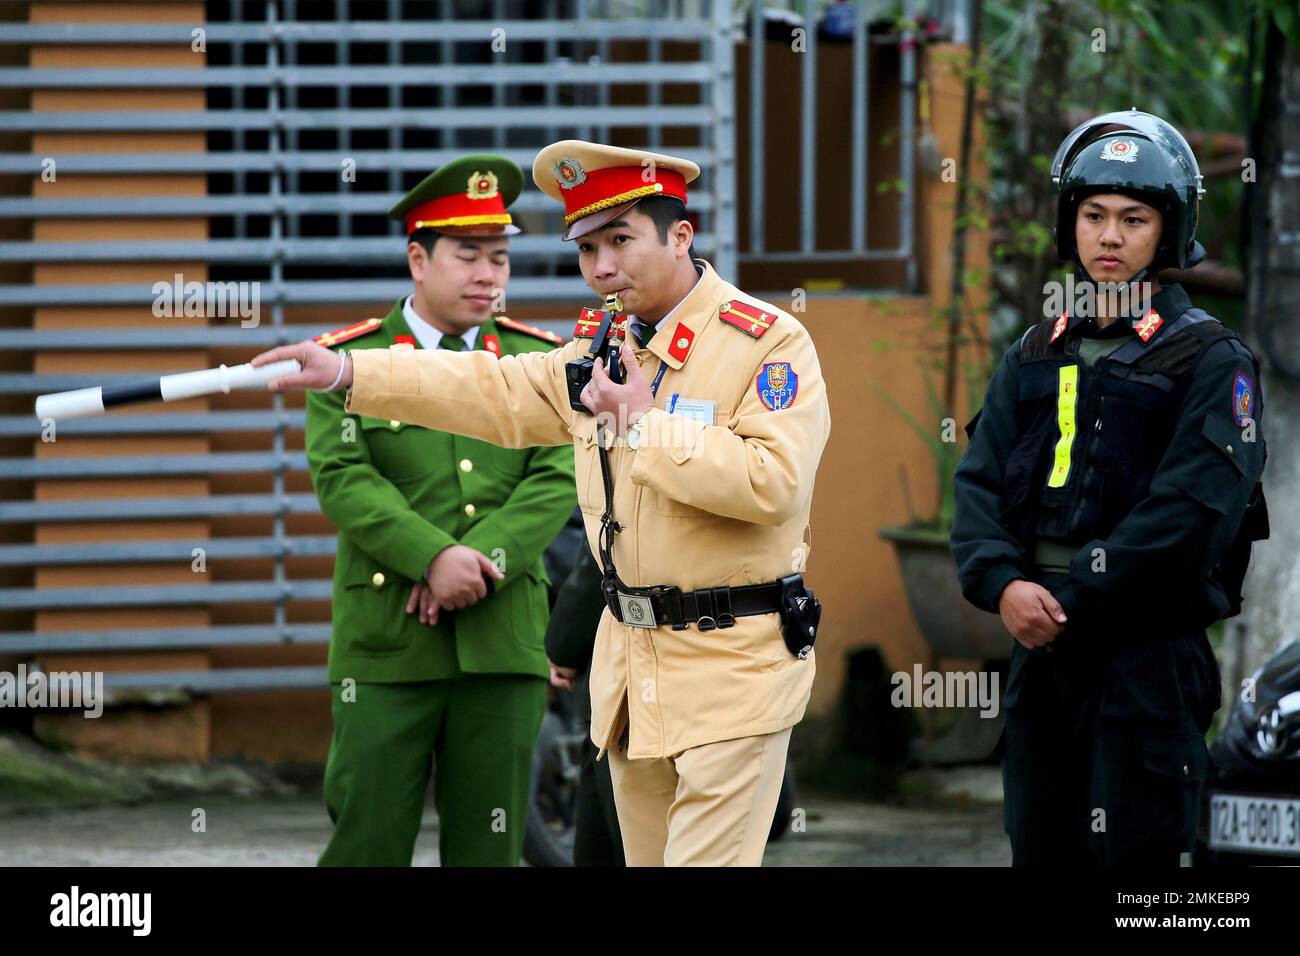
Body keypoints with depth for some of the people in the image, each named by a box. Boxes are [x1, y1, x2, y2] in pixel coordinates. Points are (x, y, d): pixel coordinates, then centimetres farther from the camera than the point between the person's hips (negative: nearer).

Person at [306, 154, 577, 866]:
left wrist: (481, 560, -15)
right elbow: (342, 478, -7)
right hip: (386, 646, -2)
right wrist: (435, 557, -19)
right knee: (367, 843, -5)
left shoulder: (539, 361, 12)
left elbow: (558, 481, 0)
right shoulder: (350, 361, 5)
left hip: (503, 643, 2)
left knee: (490, 848, 3)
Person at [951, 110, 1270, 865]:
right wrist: (1003, 584, -13)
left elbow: (1192, 507, -14)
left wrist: (1071, 603, -17)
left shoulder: (1212, 362, -2)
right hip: (1042, 654, 6)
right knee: (1041, 850, 8)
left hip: (1152, 655, -6)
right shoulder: (1037, 357, 17)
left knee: (1130, 856, -9)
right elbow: (980, 483, 8)